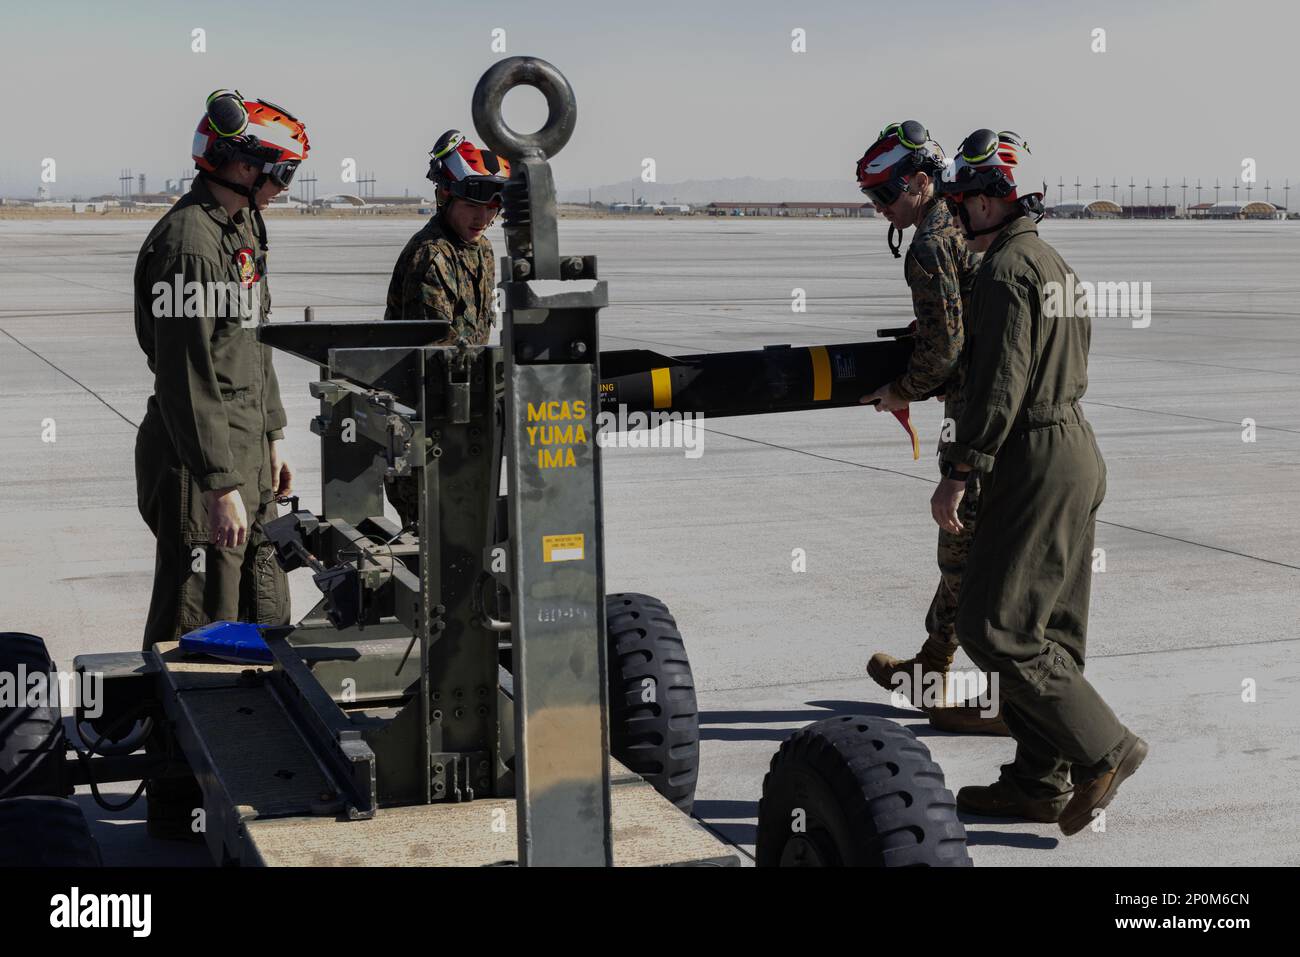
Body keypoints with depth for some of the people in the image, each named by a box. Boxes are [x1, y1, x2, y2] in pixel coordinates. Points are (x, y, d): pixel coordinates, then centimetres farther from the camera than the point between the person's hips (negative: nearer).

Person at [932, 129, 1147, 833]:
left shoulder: (1006, 270, -14)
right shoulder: (1056, 265, 17)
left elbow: (1001, 387, -20)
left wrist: (957, 474, -17)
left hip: (1035, 460, -10)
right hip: (1077, 450, 10)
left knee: (993, 626, -6)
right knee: (1045, 627, 11)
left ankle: (1103, 749, -4)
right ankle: (1040, 783, 16)